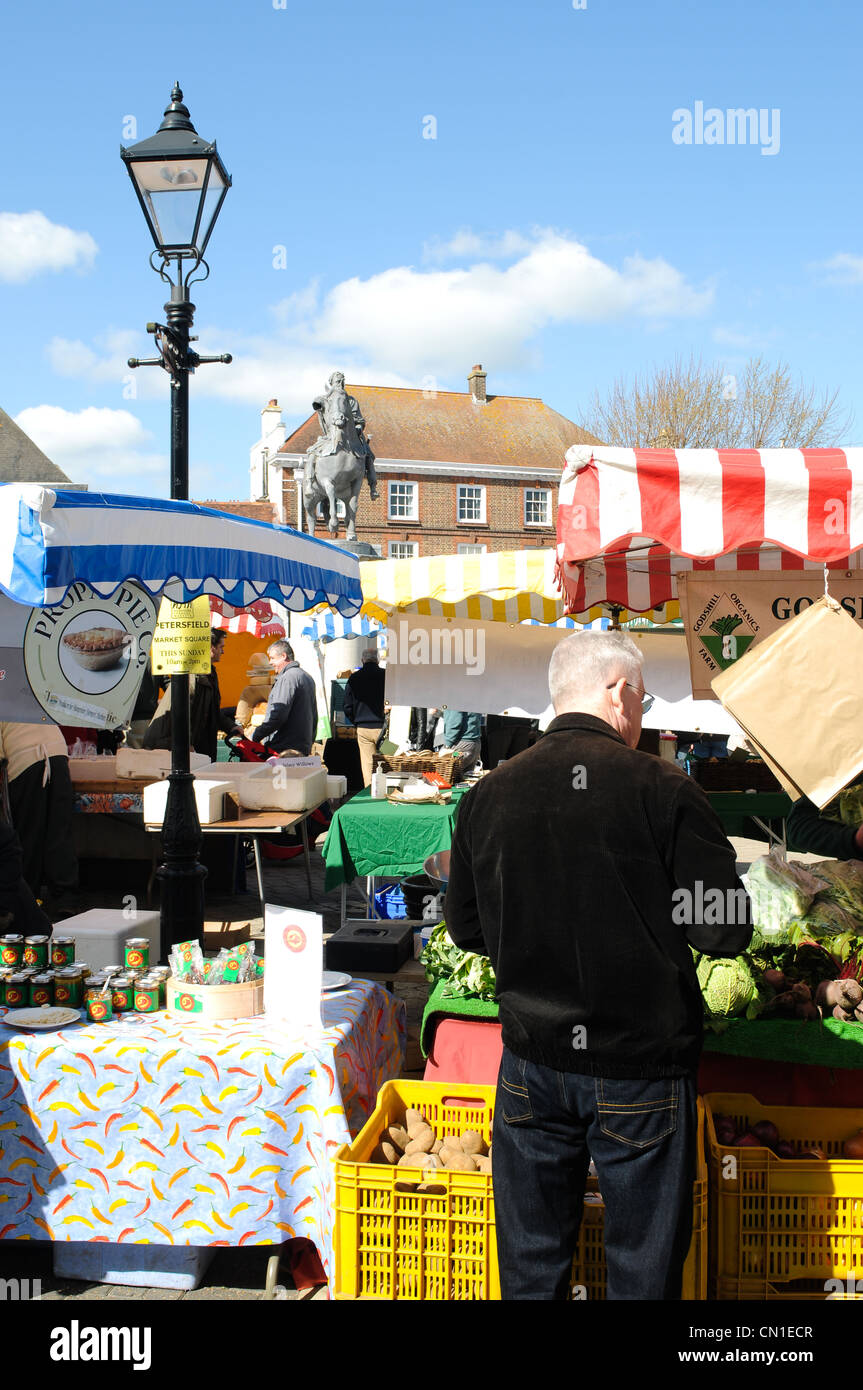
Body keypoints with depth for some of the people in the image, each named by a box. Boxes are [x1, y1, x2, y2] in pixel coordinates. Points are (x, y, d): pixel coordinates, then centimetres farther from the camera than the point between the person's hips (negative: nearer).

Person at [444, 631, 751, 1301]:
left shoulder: (488, 794, -3)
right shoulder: (664, 790, -14)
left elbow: (466, 928, 7)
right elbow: (726, 930, -11)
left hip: (532, 1064, 3)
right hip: (642, 1066, -3)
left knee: (531, 1268, 18)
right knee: (644, 1269, 14)